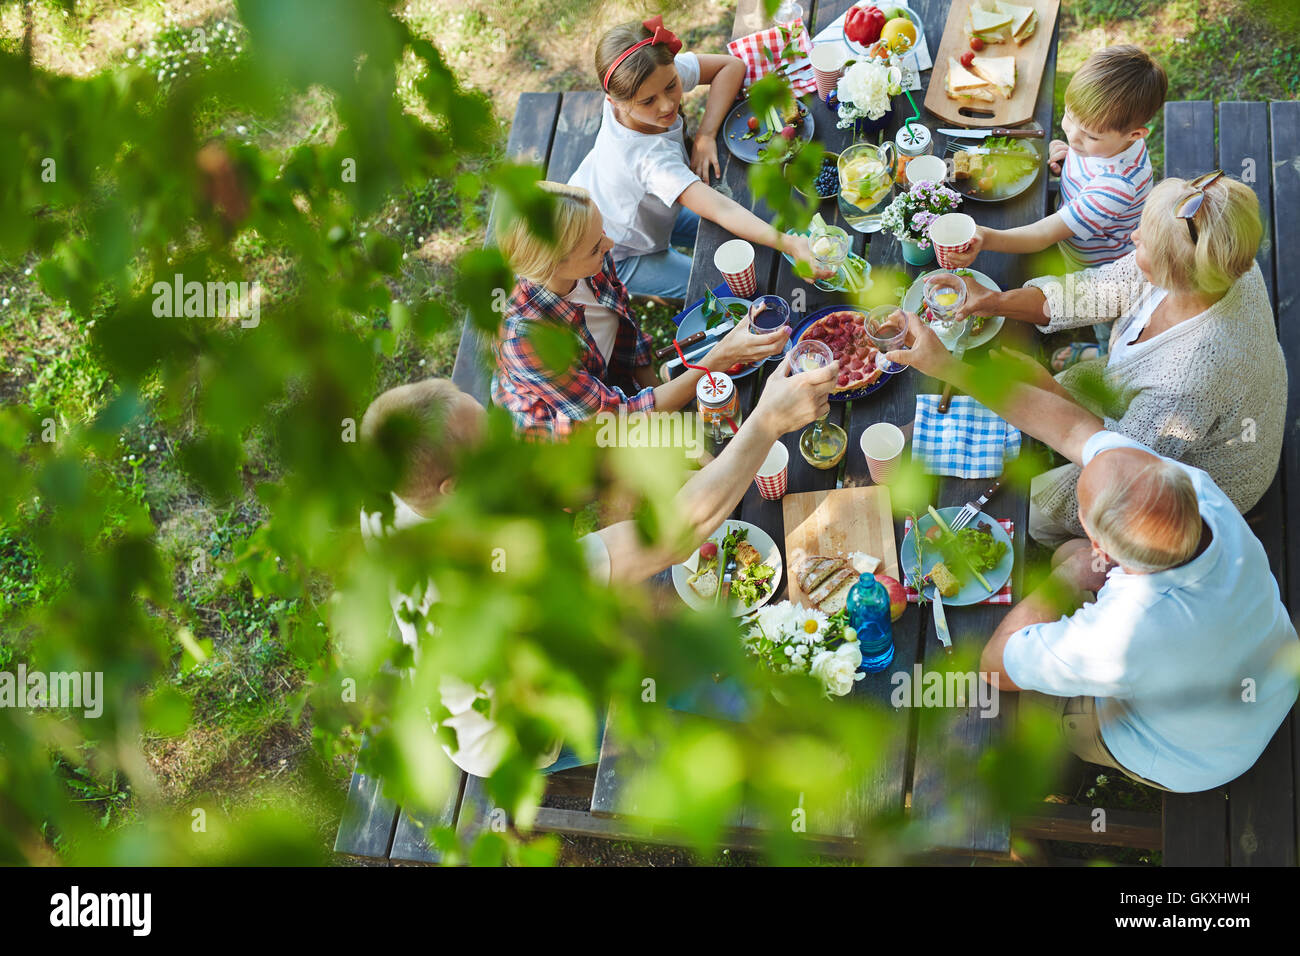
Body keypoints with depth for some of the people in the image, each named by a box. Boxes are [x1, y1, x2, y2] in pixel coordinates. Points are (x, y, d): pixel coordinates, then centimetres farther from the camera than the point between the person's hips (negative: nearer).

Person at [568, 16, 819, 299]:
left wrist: (705, 135, -26)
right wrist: (788, 243, -64)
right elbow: (722, 210, -52)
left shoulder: (661, 73, -26)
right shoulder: (652, 158, -45)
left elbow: (733, 65, -13)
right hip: (612, 256, -7)